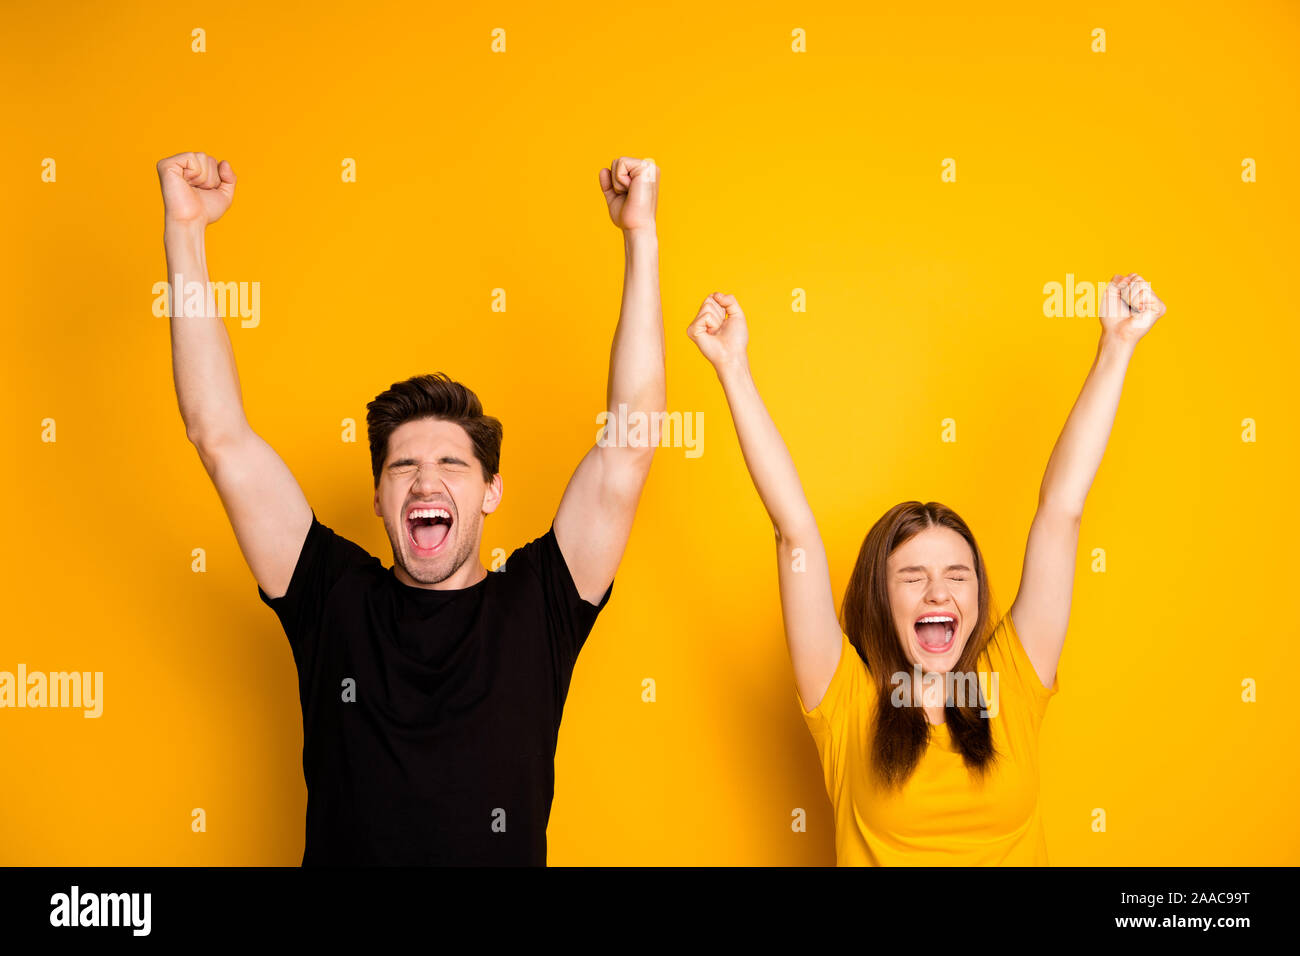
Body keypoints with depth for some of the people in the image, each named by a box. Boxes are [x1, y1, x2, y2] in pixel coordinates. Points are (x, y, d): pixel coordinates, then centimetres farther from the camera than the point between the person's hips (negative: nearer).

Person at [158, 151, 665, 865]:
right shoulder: (334, 601, 4)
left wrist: (641, 235, -5)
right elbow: (220, 437, 1)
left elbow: (631, 440, -3)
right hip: (341, 855, 1)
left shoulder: (536, 609, 1)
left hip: (503, 854, -1)